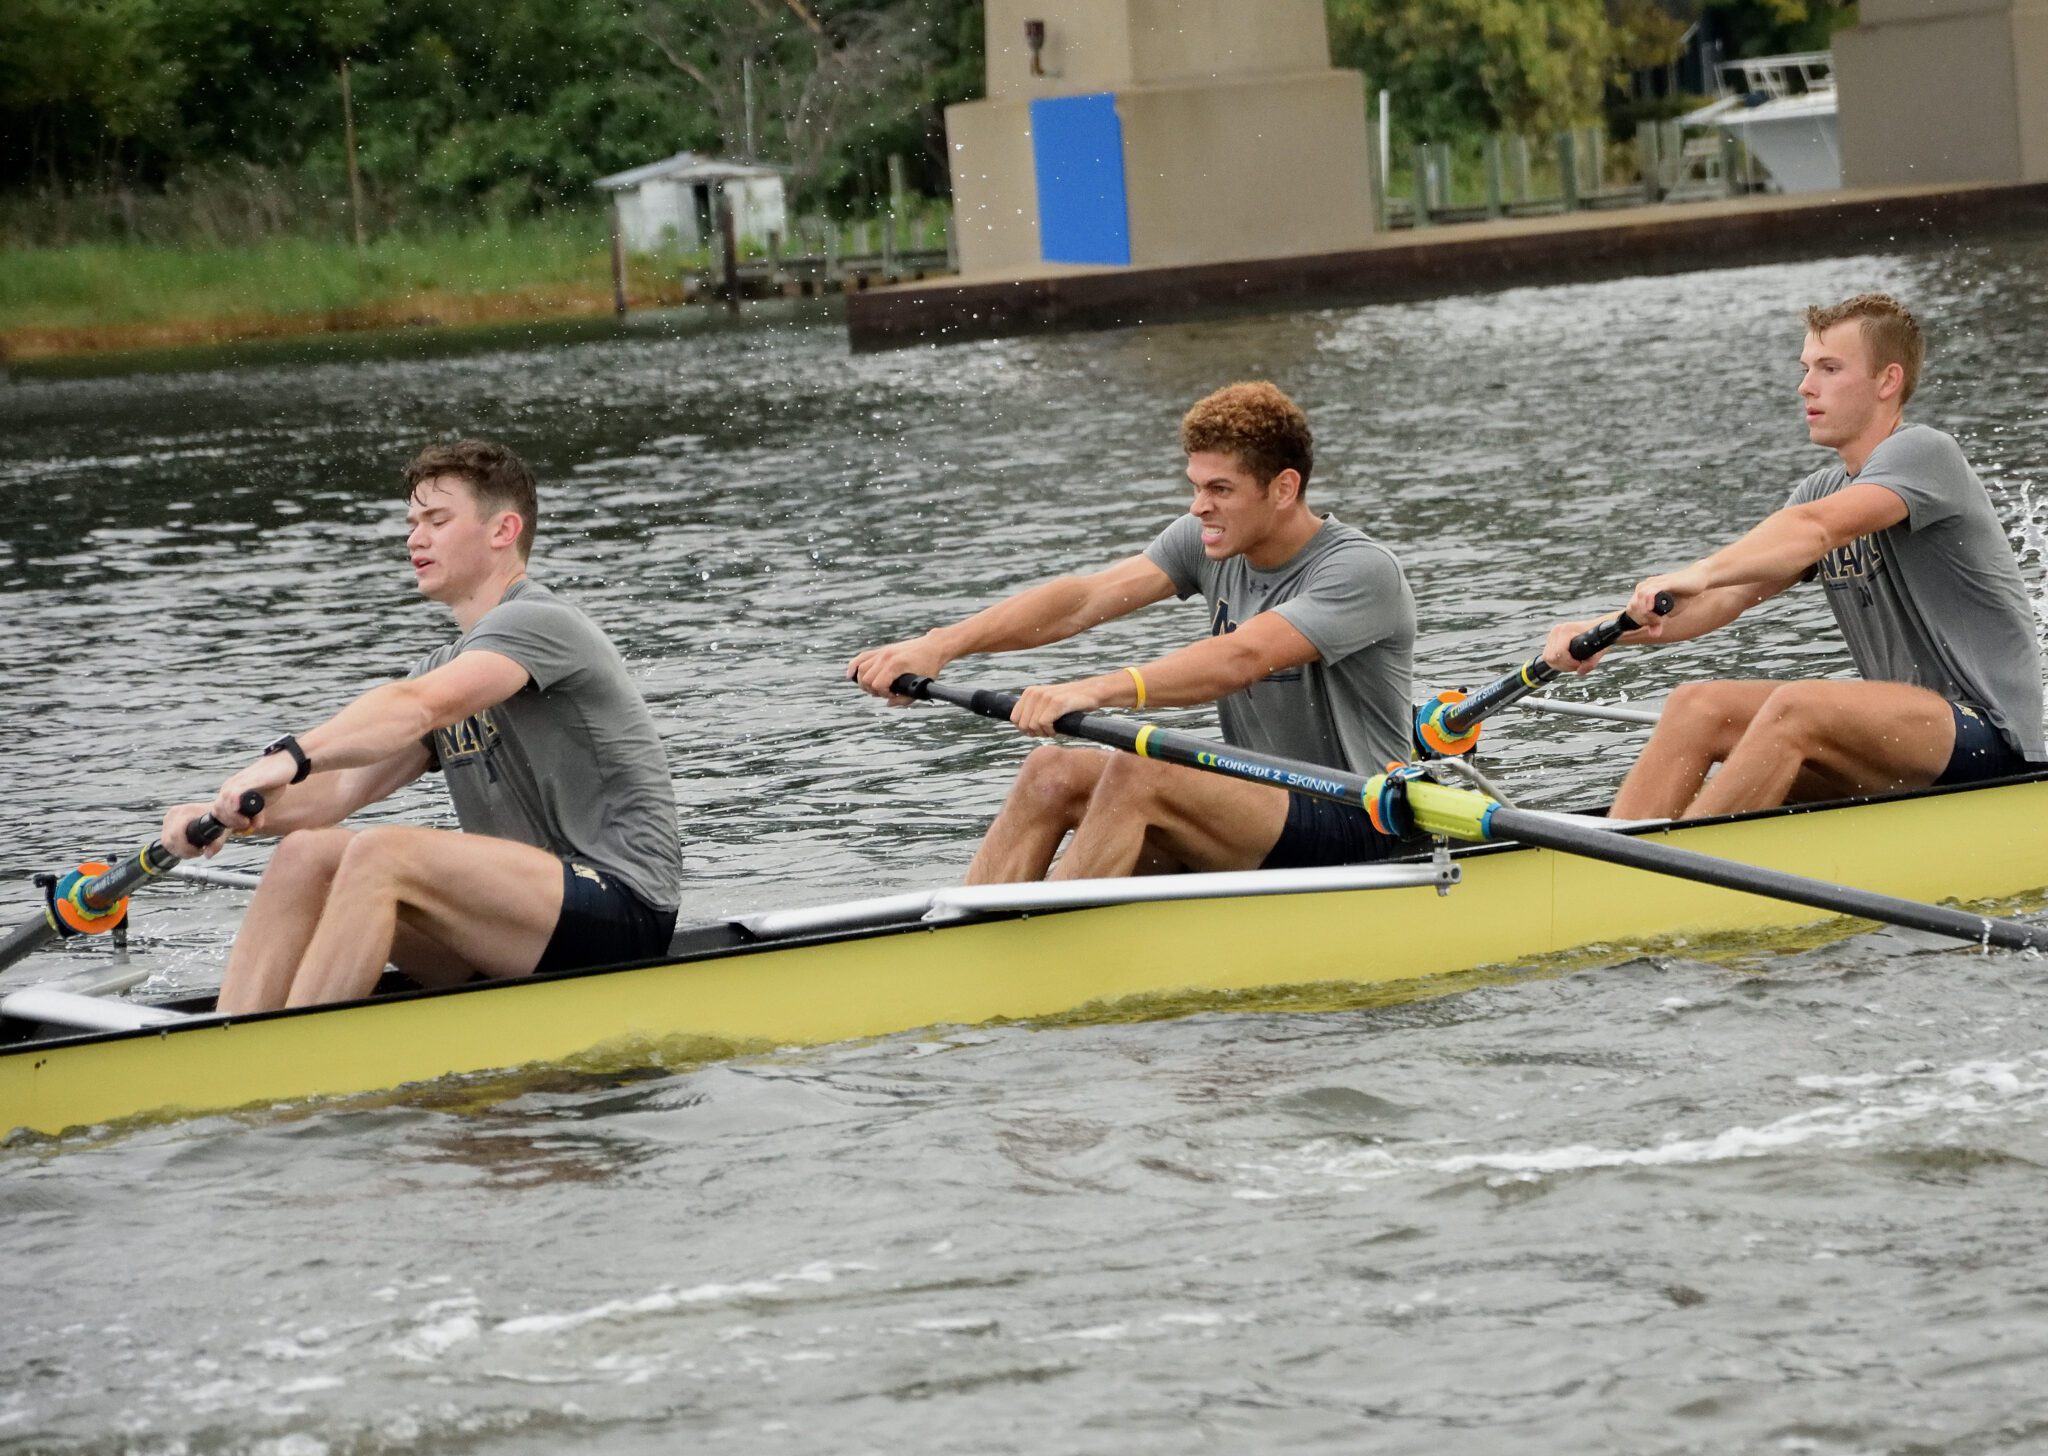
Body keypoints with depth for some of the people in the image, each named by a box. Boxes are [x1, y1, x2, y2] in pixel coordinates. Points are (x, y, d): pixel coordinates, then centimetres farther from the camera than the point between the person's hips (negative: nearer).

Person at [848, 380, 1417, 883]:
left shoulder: (1363, 570, -18)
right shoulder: (1210, 541, 5)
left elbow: (1239, 659, -33)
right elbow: (1084, 600, -5)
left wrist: (1094, 690, -45)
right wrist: (938, 645, -18)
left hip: (1356, 830, -8)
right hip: (1254, 811, 8)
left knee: (1138, 773, -28)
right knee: (1052, 773, -10)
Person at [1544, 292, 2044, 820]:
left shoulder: (1925, 453, -11)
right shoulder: (1823, 490, 14)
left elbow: (1817, 528, -30)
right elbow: (1726, 600, 4)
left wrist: (1701, 573, -44)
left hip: (1991, 739, -8)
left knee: (1794, 708, -31)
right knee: (1696, 707, -6)